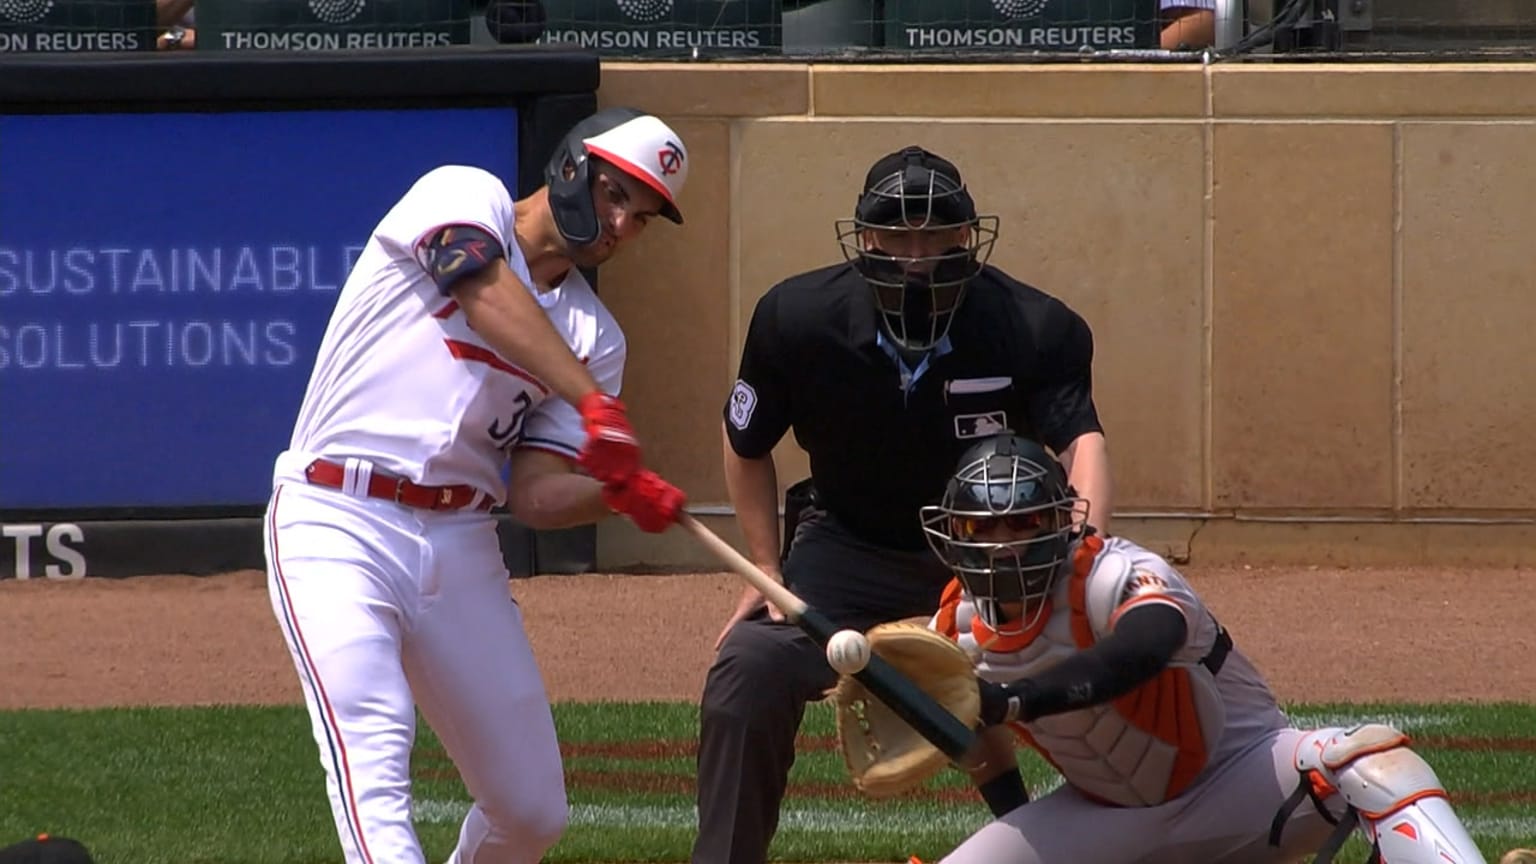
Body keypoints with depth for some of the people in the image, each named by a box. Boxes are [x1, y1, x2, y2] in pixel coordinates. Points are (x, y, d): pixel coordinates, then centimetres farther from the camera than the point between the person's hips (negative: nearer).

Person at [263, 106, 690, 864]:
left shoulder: (594, 338, 14)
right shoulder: (463, 196, 1)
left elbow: (534, 496, 4)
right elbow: (488, 295, -22)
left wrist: (621, 492, -18)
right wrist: (595, 404, -33)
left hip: (461, 546, 6)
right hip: (337, 525, -6)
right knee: (373, 749, -26)